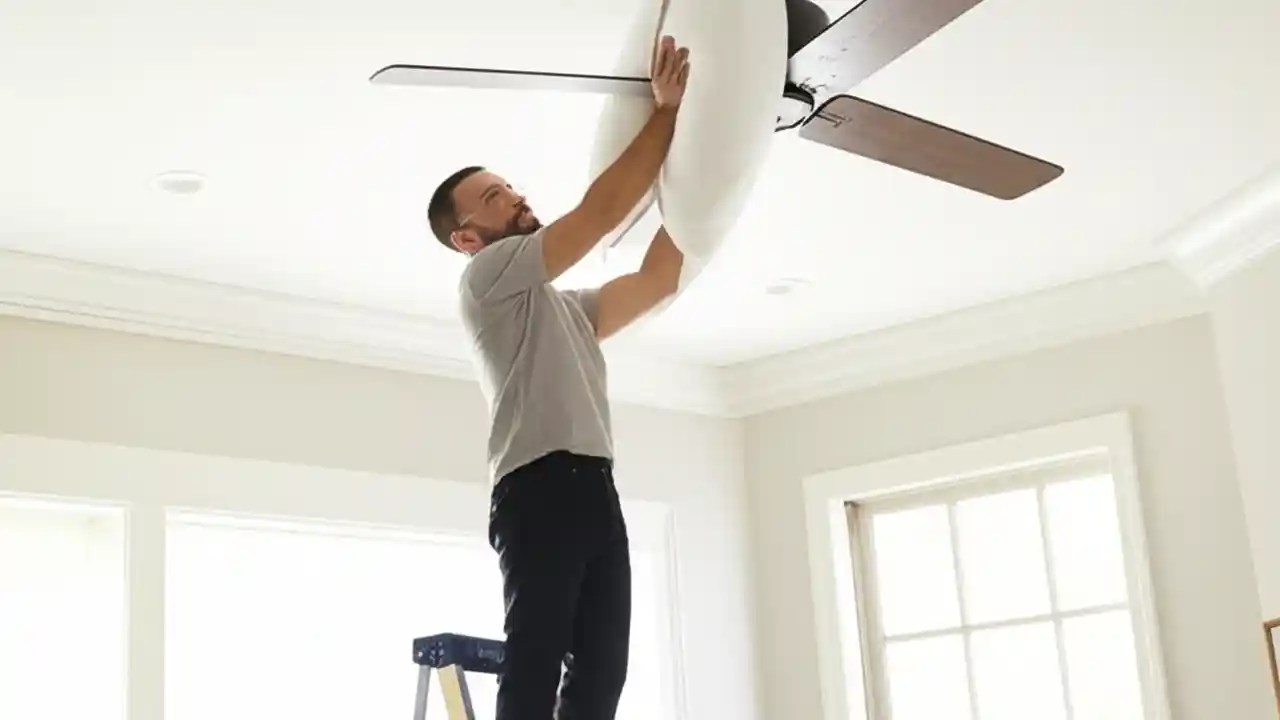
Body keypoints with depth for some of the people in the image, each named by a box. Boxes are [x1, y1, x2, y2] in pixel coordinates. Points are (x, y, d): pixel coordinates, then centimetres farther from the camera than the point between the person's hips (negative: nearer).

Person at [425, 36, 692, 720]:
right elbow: (603, 209, -4)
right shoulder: (487, 278, 3)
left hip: (595, 487, 9)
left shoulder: (567, 307, 31)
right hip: (540, 488, -9)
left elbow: (657, 280, 25)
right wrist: (666, 109, 0)